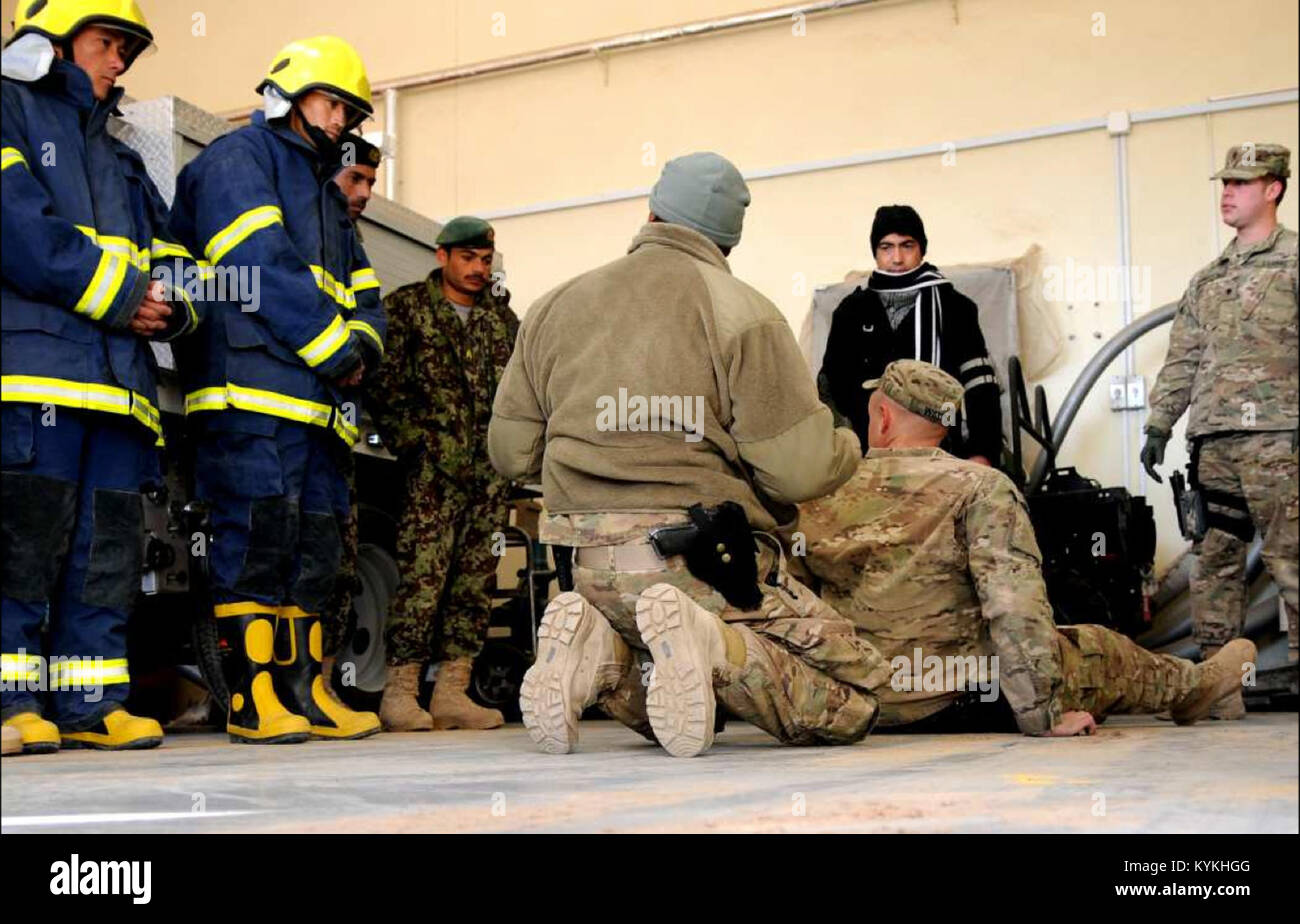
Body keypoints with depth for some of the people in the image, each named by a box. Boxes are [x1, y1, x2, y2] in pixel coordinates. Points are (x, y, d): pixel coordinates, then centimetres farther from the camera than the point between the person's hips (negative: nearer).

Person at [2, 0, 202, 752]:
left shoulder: (121, 161, 31)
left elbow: (169, 255, 22)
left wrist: (170, 305, -1)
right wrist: (119, 293, -10)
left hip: (118, 376, 7)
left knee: (111, 544, 3)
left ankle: (90, 700, 6)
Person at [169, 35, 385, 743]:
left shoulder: (326, 195, 30)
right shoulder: (237, 159, 2)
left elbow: (363, 294, 24)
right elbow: (263, 267, -12)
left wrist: (362, 342, 0)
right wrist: (335, 348, -11)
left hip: (318, 403, 9)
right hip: (252, 395, -9)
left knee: (315, 545, 6)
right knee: (259, 534, -11)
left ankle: (303, 691, 11)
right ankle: (254, 698, -7)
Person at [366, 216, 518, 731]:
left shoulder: (503, 318, 20)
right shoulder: (405, 307, 6)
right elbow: (381, 386, 0)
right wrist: (418, 444, -8)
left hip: (491, 471, 5)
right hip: (435, 472, -5)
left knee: (477, 579, 3)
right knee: (423, 574, -12)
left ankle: (452, 691, 7)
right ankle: (399, 692, -7)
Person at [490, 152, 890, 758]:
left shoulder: (553, 306, 12)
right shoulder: (743, 312, -4)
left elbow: (511, 452, 11)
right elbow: (799, 471, -10)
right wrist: (848, 447, 14)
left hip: (588, 571, 6)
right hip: (699, 564, -5)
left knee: (660, 717, 28)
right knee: (852, 704, 5)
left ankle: (598, 651, -5)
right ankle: (716, 647, -21)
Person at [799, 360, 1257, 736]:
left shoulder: (815, 502, -3)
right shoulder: (981, 488, -14)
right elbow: (1016, 610, -22)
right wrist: (1046, 717, -14)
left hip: (860, 709, 5)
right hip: (957, 704, -5)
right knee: (1098, 649, 20)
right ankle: (1192, 685, 48)